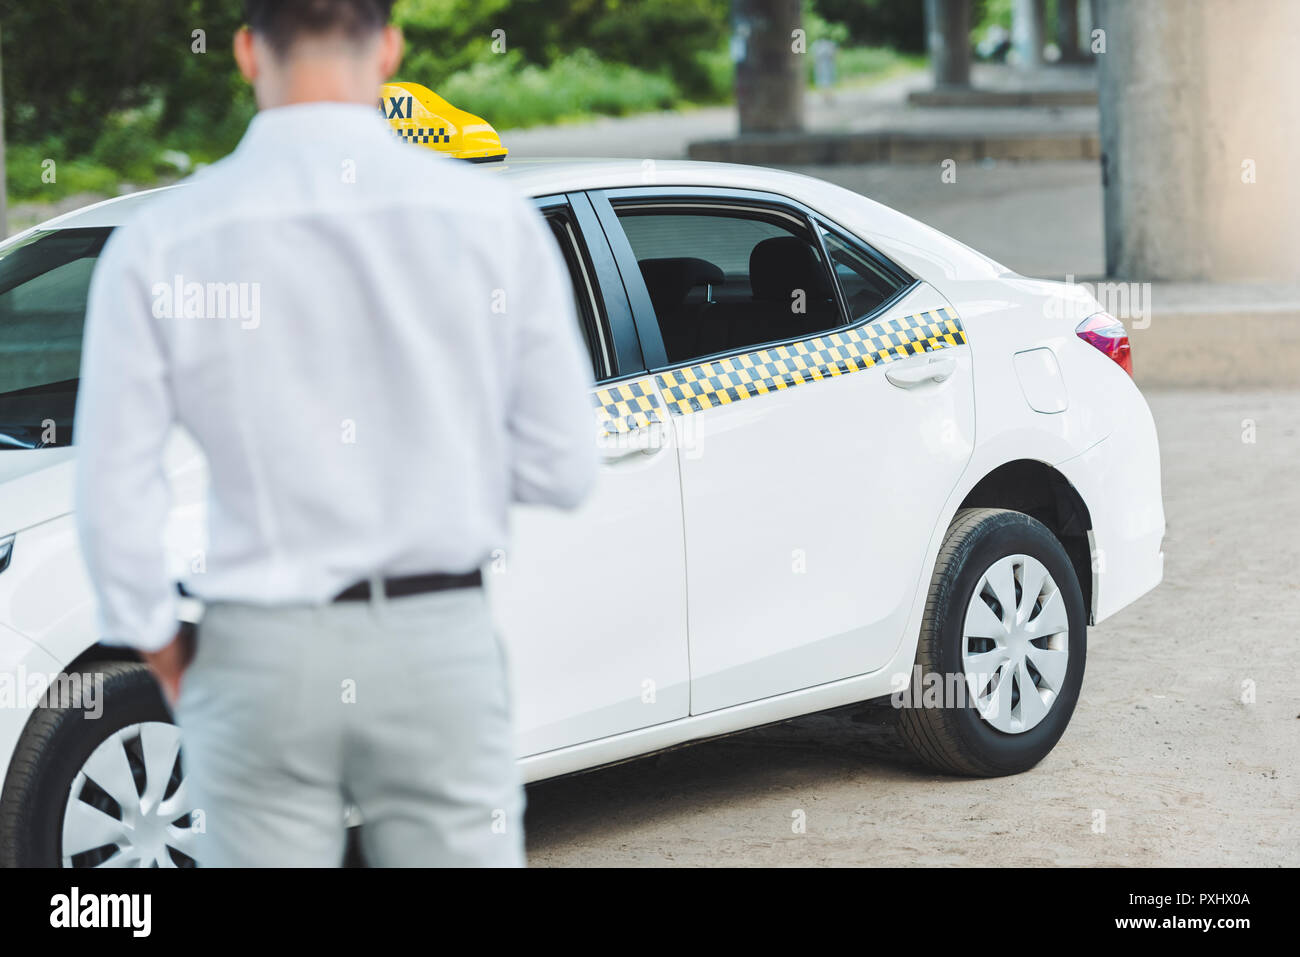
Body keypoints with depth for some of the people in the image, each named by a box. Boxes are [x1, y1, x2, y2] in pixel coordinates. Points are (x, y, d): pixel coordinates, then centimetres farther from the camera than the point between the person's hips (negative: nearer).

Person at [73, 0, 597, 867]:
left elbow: (116, 492, -5)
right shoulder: (493, 216, -4)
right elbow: (564, 467, -2)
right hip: (441, 645, 0)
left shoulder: (161, 242, -5)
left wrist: (160, 645, 10)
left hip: (260, 661, 0)